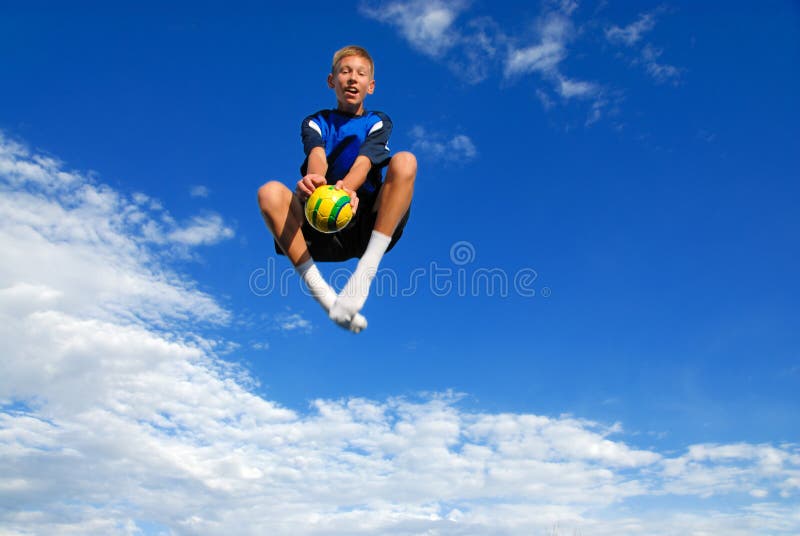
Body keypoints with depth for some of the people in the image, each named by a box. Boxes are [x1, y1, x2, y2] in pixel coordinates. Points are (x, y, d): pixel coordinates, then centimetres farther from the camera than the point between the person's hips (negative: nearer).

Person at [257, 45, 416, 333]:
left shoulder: (379, 122, 15)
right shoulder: (315, 122, 17)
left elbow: (364, 161, -8)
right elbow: (316, 154, -8)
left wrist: (346, 187, -32)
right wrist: (314, 179, -34)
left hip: (368, 223, -1)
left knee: (404, 161, -24)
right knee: (270, 192, -25)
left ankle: (364, 272, -33)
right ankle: (326, 297, -31)